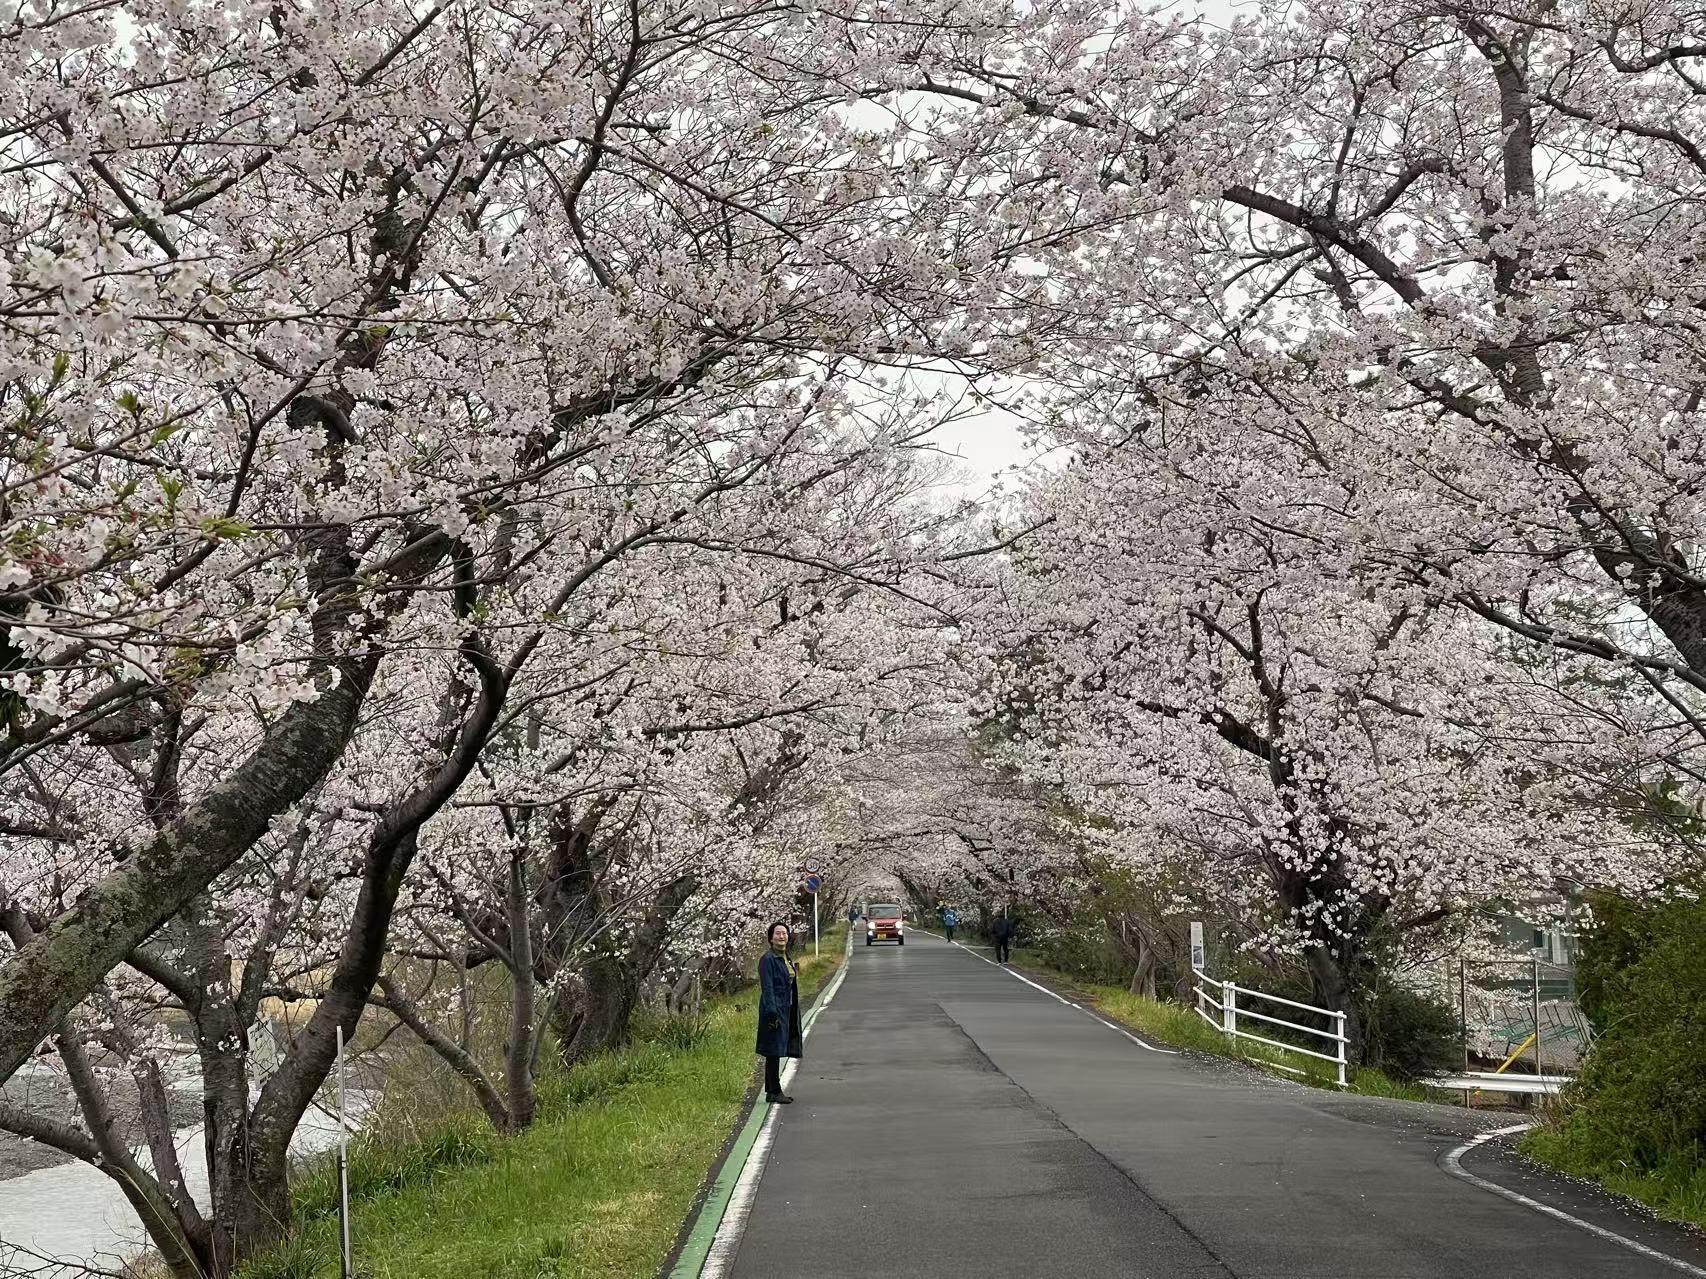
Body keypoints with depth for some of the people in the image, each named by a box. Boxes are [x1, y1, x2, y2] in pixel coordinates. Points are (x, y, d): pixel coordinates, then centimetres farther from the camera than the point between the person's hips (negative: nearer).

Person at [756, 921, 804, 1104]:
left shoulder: (787, 958, 14)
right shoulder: (768, 959, -13)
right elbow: (767, 988, -17)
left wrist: (793, 1012, 17)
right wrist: (772, 1013, -22)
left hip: (786, 1010, 9)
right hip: (774, 1009, -9)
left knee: (777, 1052, 13)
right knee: (774, 1052, -5)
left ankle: (773, 1090, 19)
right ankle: (773, 1092, -1)